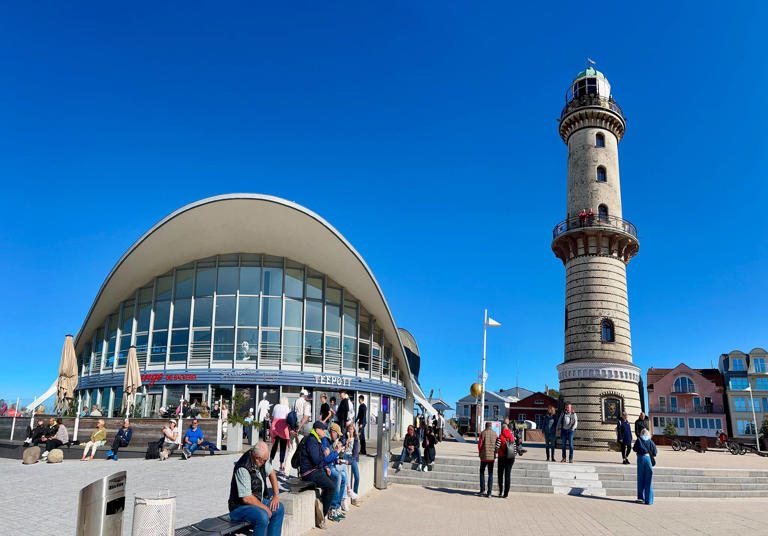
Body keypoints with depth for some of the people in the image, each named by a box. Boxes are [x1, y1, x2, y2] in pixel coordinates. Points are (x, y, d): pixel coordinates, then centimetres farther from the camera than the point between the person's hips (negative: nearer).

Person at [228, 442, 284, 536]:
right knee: (263, 517, -31)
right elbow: (246, 498, -29)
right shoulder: (243, 469, -30)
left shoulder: (261, 459, -5)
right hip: (240, 506, -9)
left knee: (279, 509, 4)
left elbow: (271, 472, 14)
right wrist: (264, 508, -16)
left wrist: (276, 494, 5)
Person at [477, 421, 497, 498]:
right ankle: (489, 492, 5)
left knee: (482, 472, 12)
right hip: (492, 457, 2)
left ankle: (482, 490, 5)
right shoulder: (495, 433, 0)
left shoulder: (483, 433, -7)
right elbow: (496, 445, 3)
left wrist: (480, 453, 9)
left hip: (484, 457, -2)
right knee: (490, 474, 8)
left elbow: (479, 444, -7)